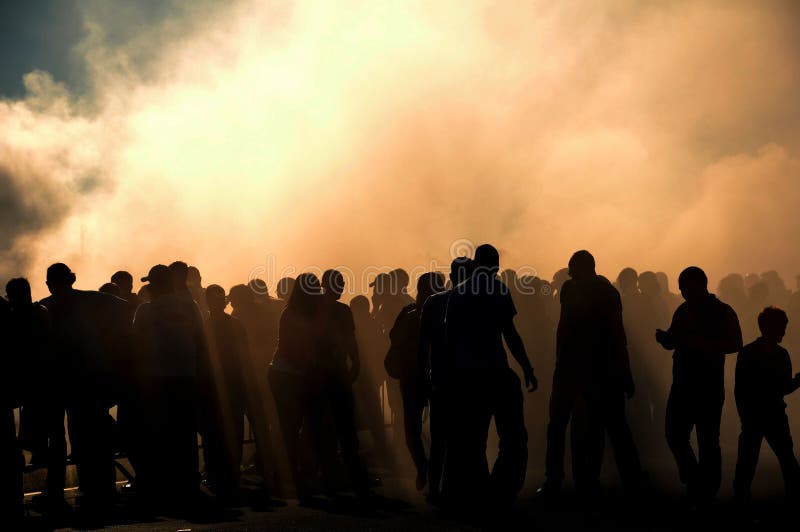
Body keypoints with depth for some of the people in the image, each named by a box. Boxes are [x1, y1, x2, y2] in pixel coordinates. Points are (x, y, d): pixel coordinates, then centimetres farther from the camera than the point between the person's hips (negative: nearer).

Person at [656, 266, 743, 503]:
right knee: (675, 435, 2)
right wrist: (664, 337, -1)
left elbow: (734, 344, -14)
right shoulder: (683, 311, 14)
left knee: (707, 440, -3)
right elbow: (673, 341, 21)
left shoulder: (723, 312, -4)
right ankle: (694, 484, 21)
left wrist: (705, 345, -25)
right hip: (682, 384, 6)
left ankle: (707, 492, 7)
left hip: (709, 387, -6)